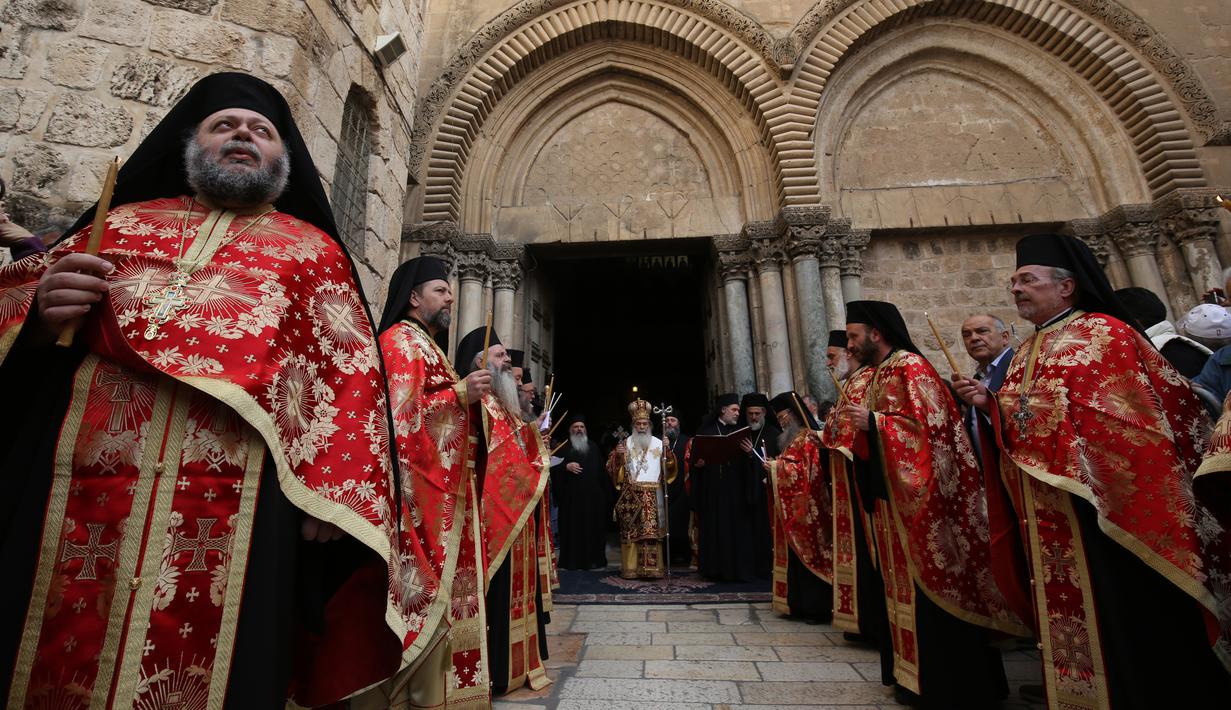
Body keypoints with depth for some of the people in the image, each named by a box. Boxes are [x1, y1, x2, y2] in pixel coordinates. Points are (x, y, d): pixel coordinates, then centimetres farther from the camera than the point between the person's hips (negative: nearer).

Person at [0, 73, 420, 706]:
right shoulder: (122, 221, 22)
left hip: (233, 510, -2)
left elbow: (345, 374, 2)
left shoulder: (313, 252, 12)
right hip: (68, 497, 3)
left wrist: (333, 495, -10)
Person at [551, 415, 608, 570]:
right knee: (573, 526, -2)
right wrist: (566, 466, -18)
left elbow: (601, 469, 14)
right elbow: (553, 467, -1)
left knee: (593, 527, 2)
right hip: (572, 495, -2)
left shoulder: (593, 447, 16)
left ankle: (593, 559, 10)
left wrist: (603, 490, 5)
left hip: (593, 494, 3)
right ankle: (572, 560, 5)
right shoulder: (564, 447, 7)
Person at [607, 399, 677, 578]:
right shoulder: (625, 443, 8)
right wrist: (618, 455, -15)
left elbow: (669, 468, 6)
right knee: (630, 531, -2)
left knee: (652, 531, -5)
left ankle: (652, 568, 2)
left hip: (653, 495, 0)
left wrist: (668, 450, -9)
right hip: (631, 494, 0)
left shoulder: (659, 443, 10)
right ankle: (631, 568, 6)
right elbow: (611, 467, 4)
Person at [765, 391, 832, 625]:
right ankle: (799, 604, 17)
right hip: (791, 506, 9)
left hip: (806, 508, -9)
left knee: (809, 552, -4)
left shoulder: (807, 439, -11)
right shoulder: (791, 439, 17)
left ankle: (817, 607, 3)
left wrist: (777, 467, -13)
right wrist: (774, 469, 5)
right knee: (795, 555, 10)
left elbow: (806, 471, -19)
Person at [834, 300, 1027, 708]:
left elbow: (930, 424, -21)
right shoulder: (880, 374, 16)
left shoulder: (910, 367, -12)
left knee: (933, 586, 0)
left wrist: (873, 422, -21)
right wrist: (859, 429, 8)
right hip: (896, 497, 10)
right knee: (912, 583, 14)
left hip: (921, 495, -9)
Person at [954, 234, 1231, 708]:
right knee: (1070, 608, 14)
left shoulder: (1105, 332, -5)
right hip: (1050, 514, 7)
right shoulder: (1025, 355, 13)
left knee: (1126, 612, 3)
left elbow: (1157, 403, -10)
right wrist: (990, 404, -1)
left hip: (1108, 503, -6)